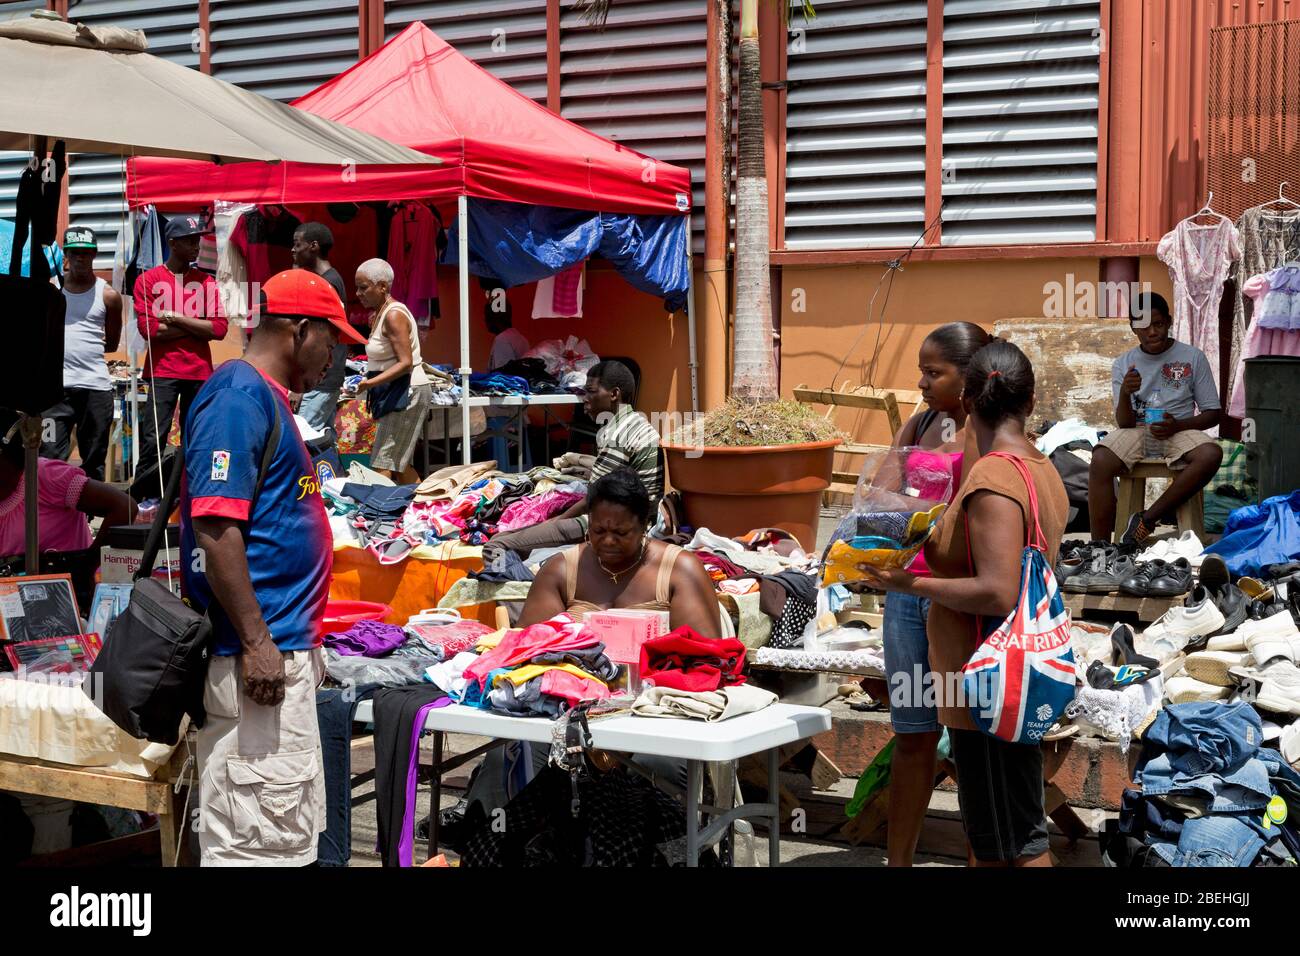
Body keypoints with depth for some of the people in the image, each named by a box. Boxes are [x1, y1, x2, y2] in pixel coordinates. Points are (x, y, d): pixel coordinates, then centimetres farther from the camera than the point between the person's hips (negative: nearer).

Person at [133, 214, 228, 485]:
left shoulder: (207, 282, 12)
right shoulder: (149, 279, 4)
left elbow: (219, 328, 1)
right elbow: (148, 328, -8)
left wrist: (178, 318, -7)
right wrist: (198, 326, -5)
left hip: (200, 373, 3)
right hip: (163, 372, -3)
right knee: (153, 441, -9)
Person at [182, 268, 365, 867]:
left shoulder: (266, 397, 18)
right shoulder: (238, 396, -13)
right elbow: (215, 527, -21)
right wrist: (255, 641, -23)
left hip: (285, 645, 11)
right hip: (259, 654, -11)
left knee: (294, 832, 16)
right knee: (258, 841, -7)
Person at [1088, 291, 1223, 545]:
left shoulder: (1193, 357, 3)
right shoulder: (1123, 364, 6)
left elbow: (1212, 414, 4)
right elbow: (1124, 423, -2)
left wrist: (1177, 426, -15)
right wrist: (1125, 394, -24)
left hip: (1180, 431, 0)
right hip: (1136, 430, 0)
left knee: (1211, 454, -35)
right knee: (1100, 461, -33)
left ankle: (1147, 519, -25)